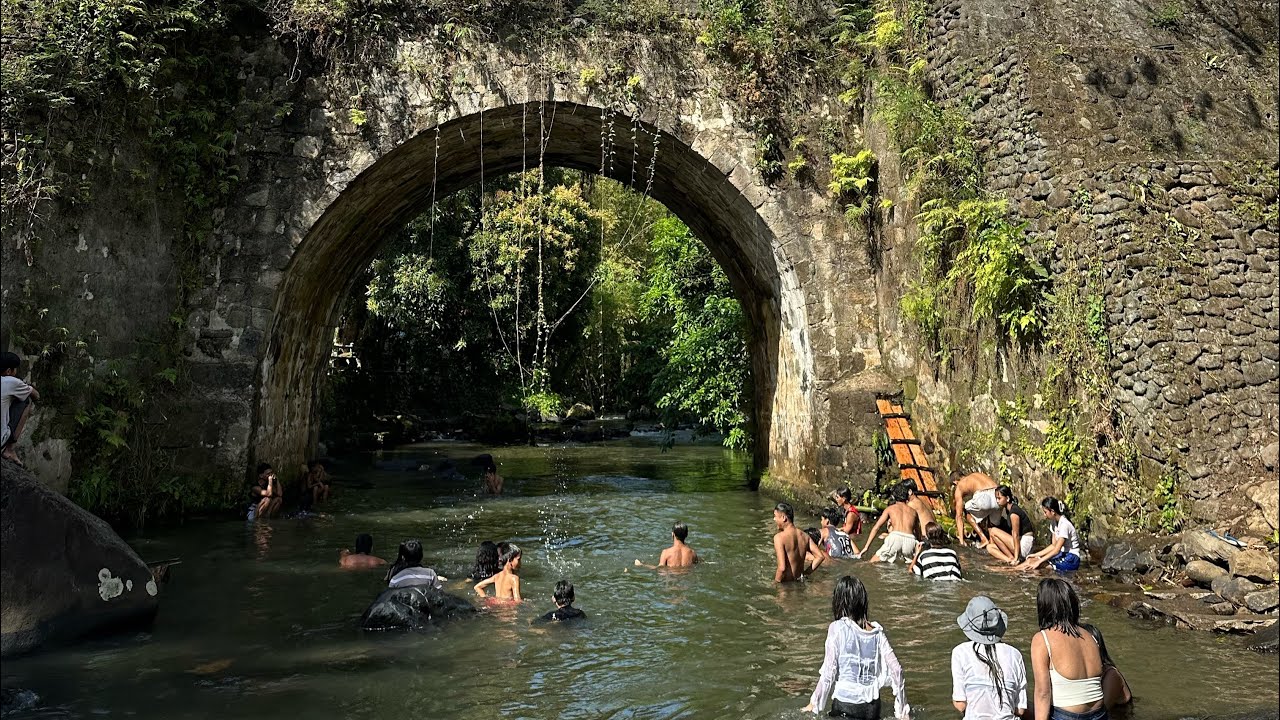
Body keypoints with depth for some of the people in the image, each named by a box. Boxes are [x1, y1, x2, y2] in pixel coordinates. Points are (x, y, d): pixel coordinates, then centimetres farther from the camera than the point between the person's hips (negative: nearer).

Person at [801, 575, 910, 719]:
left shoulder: (837, 628, -9)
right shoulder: (877, 631, 3)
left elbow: (828, 672, -9)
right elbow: (896, 669, 3)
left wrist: (814, 703, 4)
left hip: (845, 706, -5)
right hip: (872, 707, 5)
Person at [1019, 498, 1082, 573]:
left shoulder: (1064, 524, -20)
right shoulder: (1053, 523, 7)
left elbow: (1056, 550, -23)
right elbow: (1054, 545, 10)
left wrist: (1039, 562, -26)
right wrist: (1036, 555, 0)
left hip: (1072, 559, -8)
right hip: (1063, 554, 8)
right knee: (1033, 559, -13)